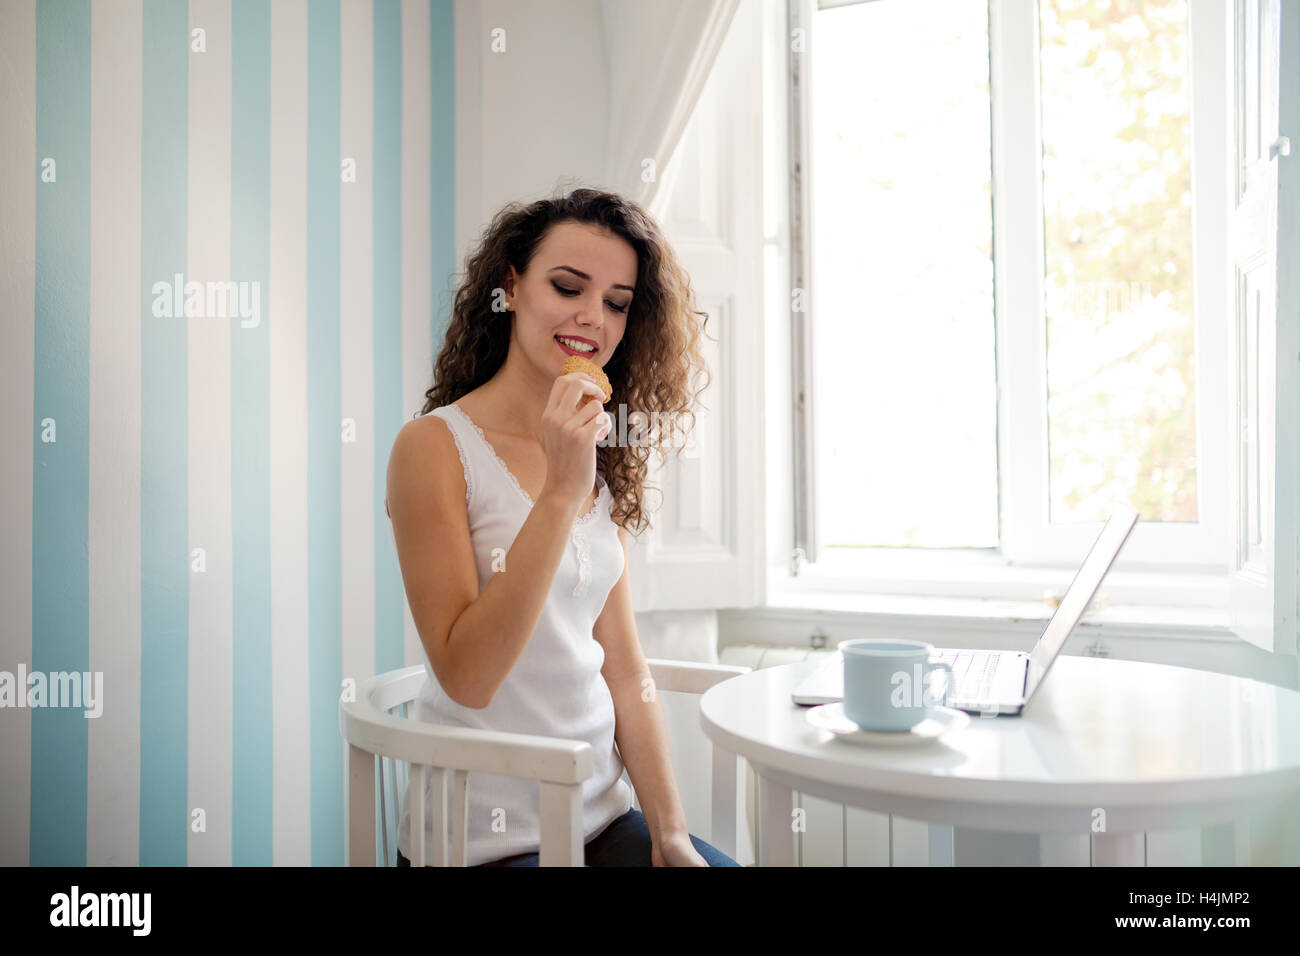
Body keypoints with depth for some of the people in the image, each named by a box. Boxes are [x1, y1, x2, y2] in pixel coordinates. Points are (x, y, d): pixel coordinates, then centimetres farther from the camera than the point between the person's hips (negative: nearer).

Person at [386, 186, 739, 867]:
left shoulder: (602, 462, 6)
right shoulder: (434, 446, -12)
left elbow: (624, 668, 4)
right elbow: (466, 676, -20)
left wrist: (671, 834, -3)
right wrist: (560, 494, -25)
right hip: (485, 840, -5)